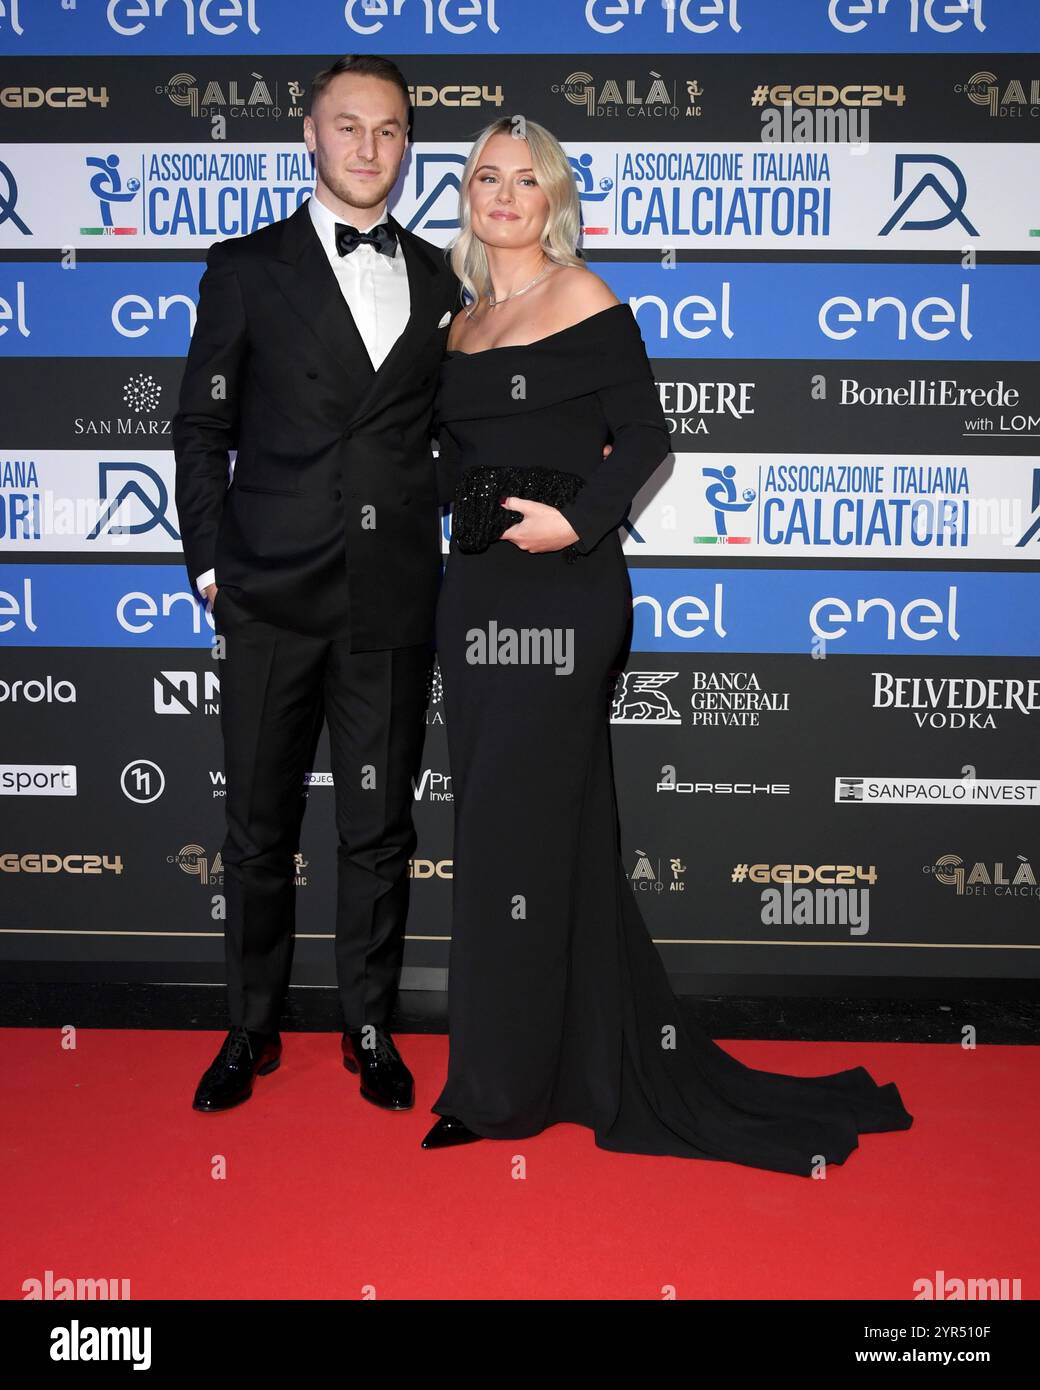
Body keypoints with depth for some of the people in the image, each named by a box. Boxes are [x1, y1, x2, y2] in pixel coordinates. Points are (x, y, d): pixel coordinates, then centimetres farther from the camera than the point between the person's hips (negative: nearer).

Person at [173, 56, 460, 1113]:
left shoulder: (439, 279, 12)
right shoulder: (246, 269, 5)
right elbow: (201, 427, 4)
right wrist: (210, 564, -3)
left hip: (394, 600, 2)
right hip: (273, 595, -1)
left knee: (379, 830, 10)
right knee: (261, 828, 9)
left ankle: (369, 1030, 27)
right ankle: (251, 1032, 27)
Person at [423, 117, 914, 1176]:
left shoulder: (581, 297, -2)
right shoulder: (464, 322, 17)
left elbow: (643, 435, -8)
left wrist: (577, 518, -20)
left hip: (561, 588, -7)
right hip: (476, 589, 7)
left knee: (517, 824, -4)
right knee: (496, 825, 9)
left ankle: (509, 1083, 11)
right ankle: (586, 1061, 25)